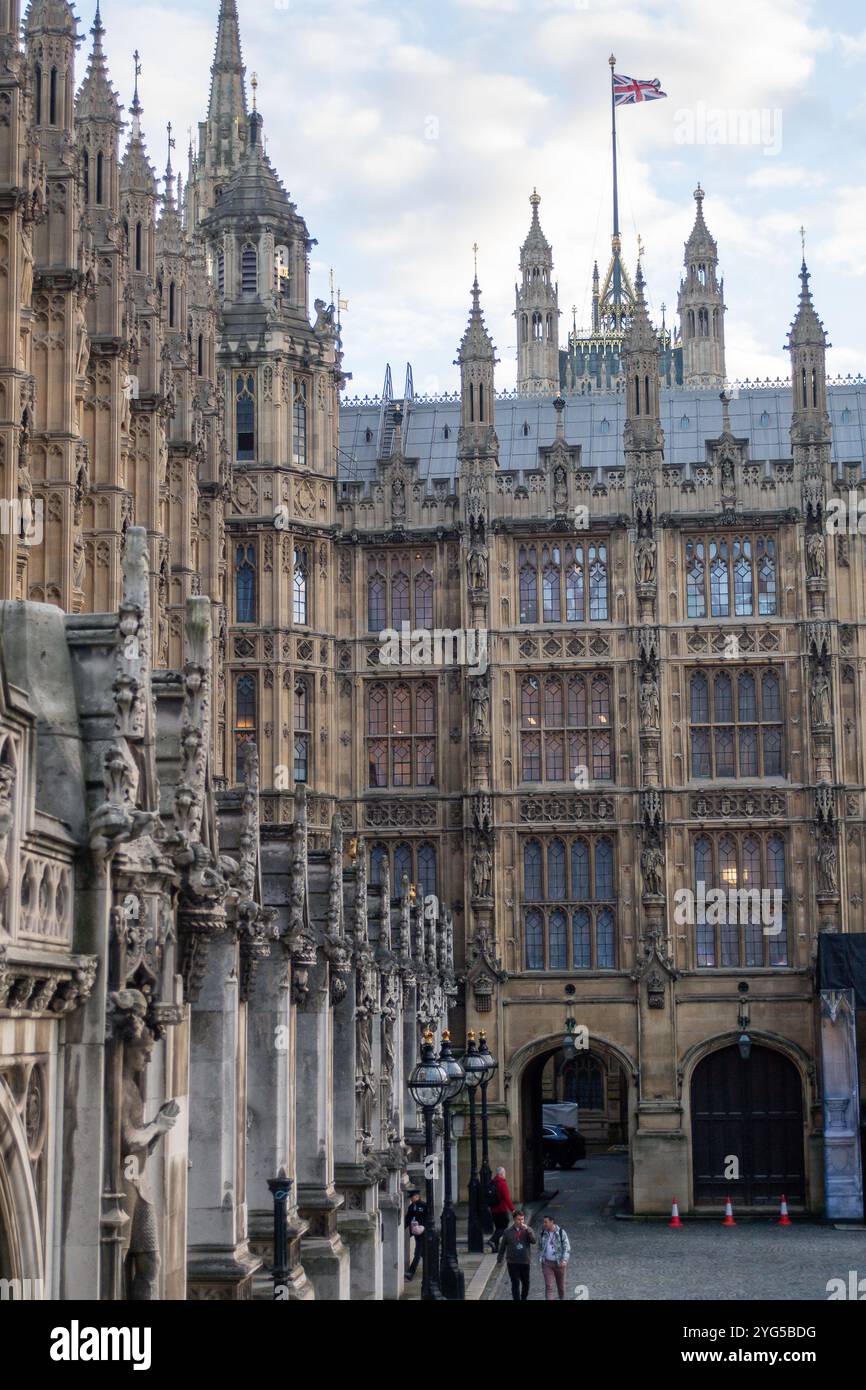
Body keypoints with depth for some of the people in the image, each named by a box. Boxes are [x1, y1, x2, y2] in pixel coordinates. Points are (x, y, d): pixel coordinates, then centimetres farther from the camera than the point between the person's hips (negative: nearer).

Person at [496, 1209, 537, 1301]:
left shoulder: (528, 1230, -1)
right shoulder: (508, 1232, -1)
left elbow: (534, 1241, -17)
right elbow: (502, 1247, 7)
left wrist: (527, 1230, -26)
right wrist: (499, 1259, 10)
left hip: (525, 1262, 2)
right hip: (512, 1262, -2)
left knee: (526, 1283, 14)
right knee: (515, 1284, -5)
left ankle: (523, 1298, 34)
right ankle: (517, 1299, -2)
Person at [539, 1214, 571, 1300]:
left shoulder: (561, 1233, -10)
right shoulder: (544, 1234, 2)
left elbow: (567, 1247, -11)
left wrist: (564, 1261, -22)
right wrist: (542, 1259, 15)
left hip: (559, 1263, -2)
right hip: (547, 1263, 2)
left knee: (561, 1286, 13)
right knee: (549, 1286, -9)